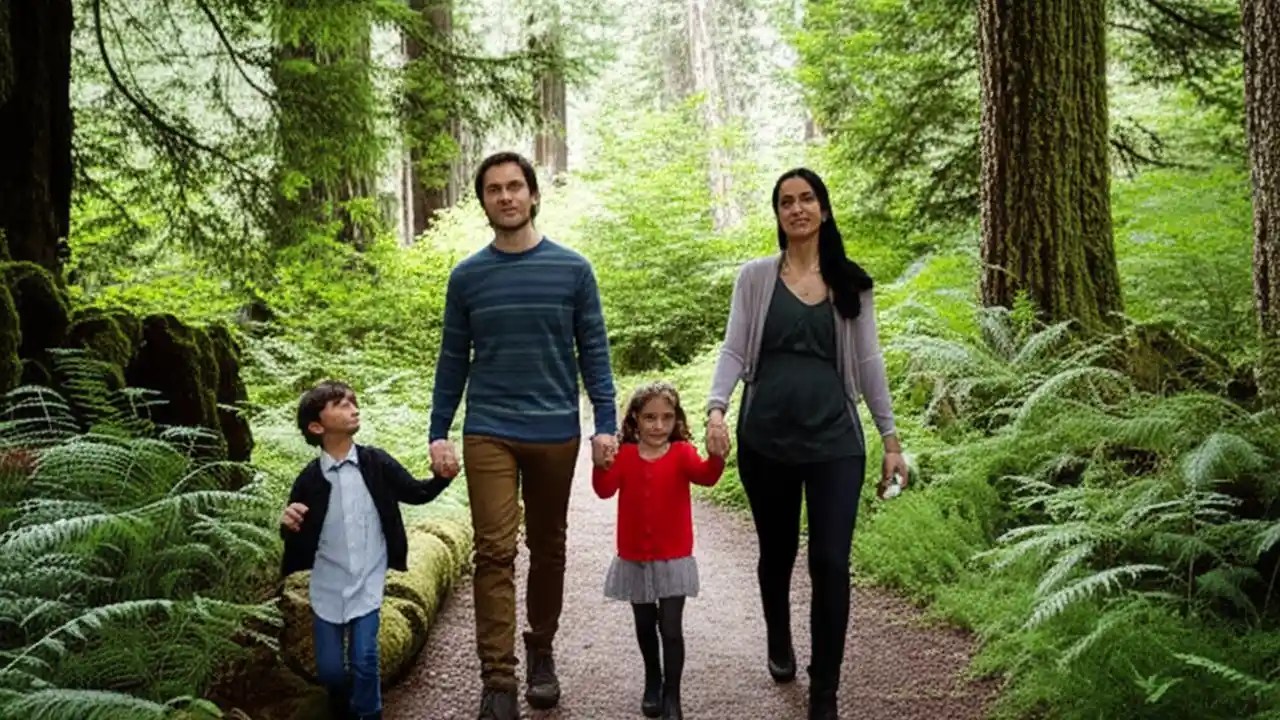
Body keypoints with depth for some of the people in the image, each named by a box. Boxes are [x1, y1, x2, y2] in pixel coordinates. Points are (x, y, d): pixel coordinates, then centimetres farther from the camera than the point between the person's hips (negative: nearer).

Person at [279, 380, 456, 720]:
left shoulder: (377, 463, -7)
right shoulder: (309, 479, -8)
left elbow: (417, 493, 3)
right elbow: (296, 538, 2)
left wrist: (443, 476, -15)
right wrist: (288, 525, -21)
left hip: (367, 582, 0)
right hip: (327, 584, 1)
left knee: (364, 661, -8)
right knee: (329, 669, 6)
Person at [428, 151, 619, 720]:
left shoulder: (572, 269, 1)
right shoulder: (466, 276, 4)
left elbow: (593, 351, 2)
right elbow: (453, 360, 8)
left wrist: (606, 423, -6)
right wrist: (438, 433, 2)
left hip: (556, 432, 0)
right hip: (487, 433, 0)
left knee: (547, 548, 12)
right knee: (495, 552, -6)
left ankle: (541, 651, 30)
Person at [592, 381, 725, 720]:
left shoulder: (681, 453, -6)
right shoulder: (624, 454, -3)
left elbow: (706, 475, -25)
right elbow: (604, 489, -17)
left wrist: (717, 455, -47)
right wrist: (602, 465, -38)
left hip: (673, 559, -2)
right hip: (634, 559, 2)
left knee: (671, 628, -4)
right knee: (645, 625, 18)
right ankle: (652, 682, 38)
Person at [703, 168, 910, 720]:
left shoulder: (851, 282, 7)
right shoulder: (756, 276, 5)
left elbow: (867, 361, 8)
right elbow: (734, 350, 0)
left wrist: (890, 439, 6)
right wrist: (716, 407, -18)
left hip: (834, 440, 0)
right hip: (766, 440, 0)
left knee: (830, 563, -6)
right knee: (777, 553, 14)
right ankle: (779, 644, 43)